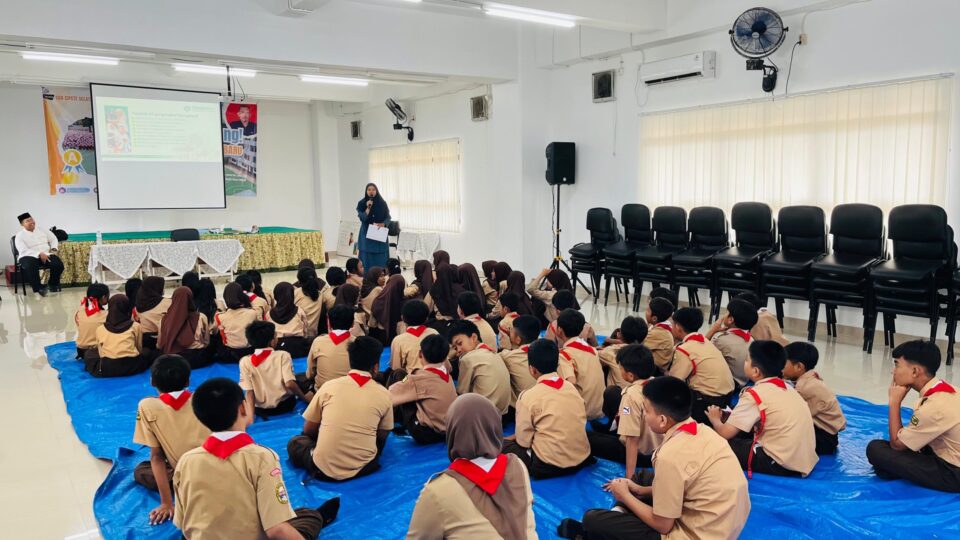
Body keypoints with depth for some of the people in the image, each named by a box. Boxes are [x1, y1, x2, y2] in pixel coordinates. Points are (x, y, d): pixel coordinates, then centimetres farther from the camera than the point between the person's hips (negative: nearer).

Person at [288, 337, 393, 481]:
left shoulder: (329, 386, -2)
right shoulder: (383, 394, -2)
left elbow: (308, 431, 9)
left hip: (324, 469, -1)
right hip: (363, 468, 1)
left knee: (295, 442, 26)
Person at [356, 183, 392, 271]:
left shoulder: (382, 203, 2)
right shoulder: (361, 203, 0)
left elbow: (388, 217, 4)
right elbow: (362, 218, -8)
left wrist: (383, 224, -15)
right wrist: (368, 208, -20)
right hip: (367, 235, -1)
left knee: (380, 258, 0)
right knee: (367, 258, -3)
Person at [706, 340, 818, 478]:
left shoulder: (754, 395, -12)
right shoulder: (786, 387, 10)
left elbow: (725, 433, -11)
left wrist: (715, 419, 10)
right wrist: (733, 415, 18)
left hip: (783, 465, -8)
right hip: (806, 461, 8)